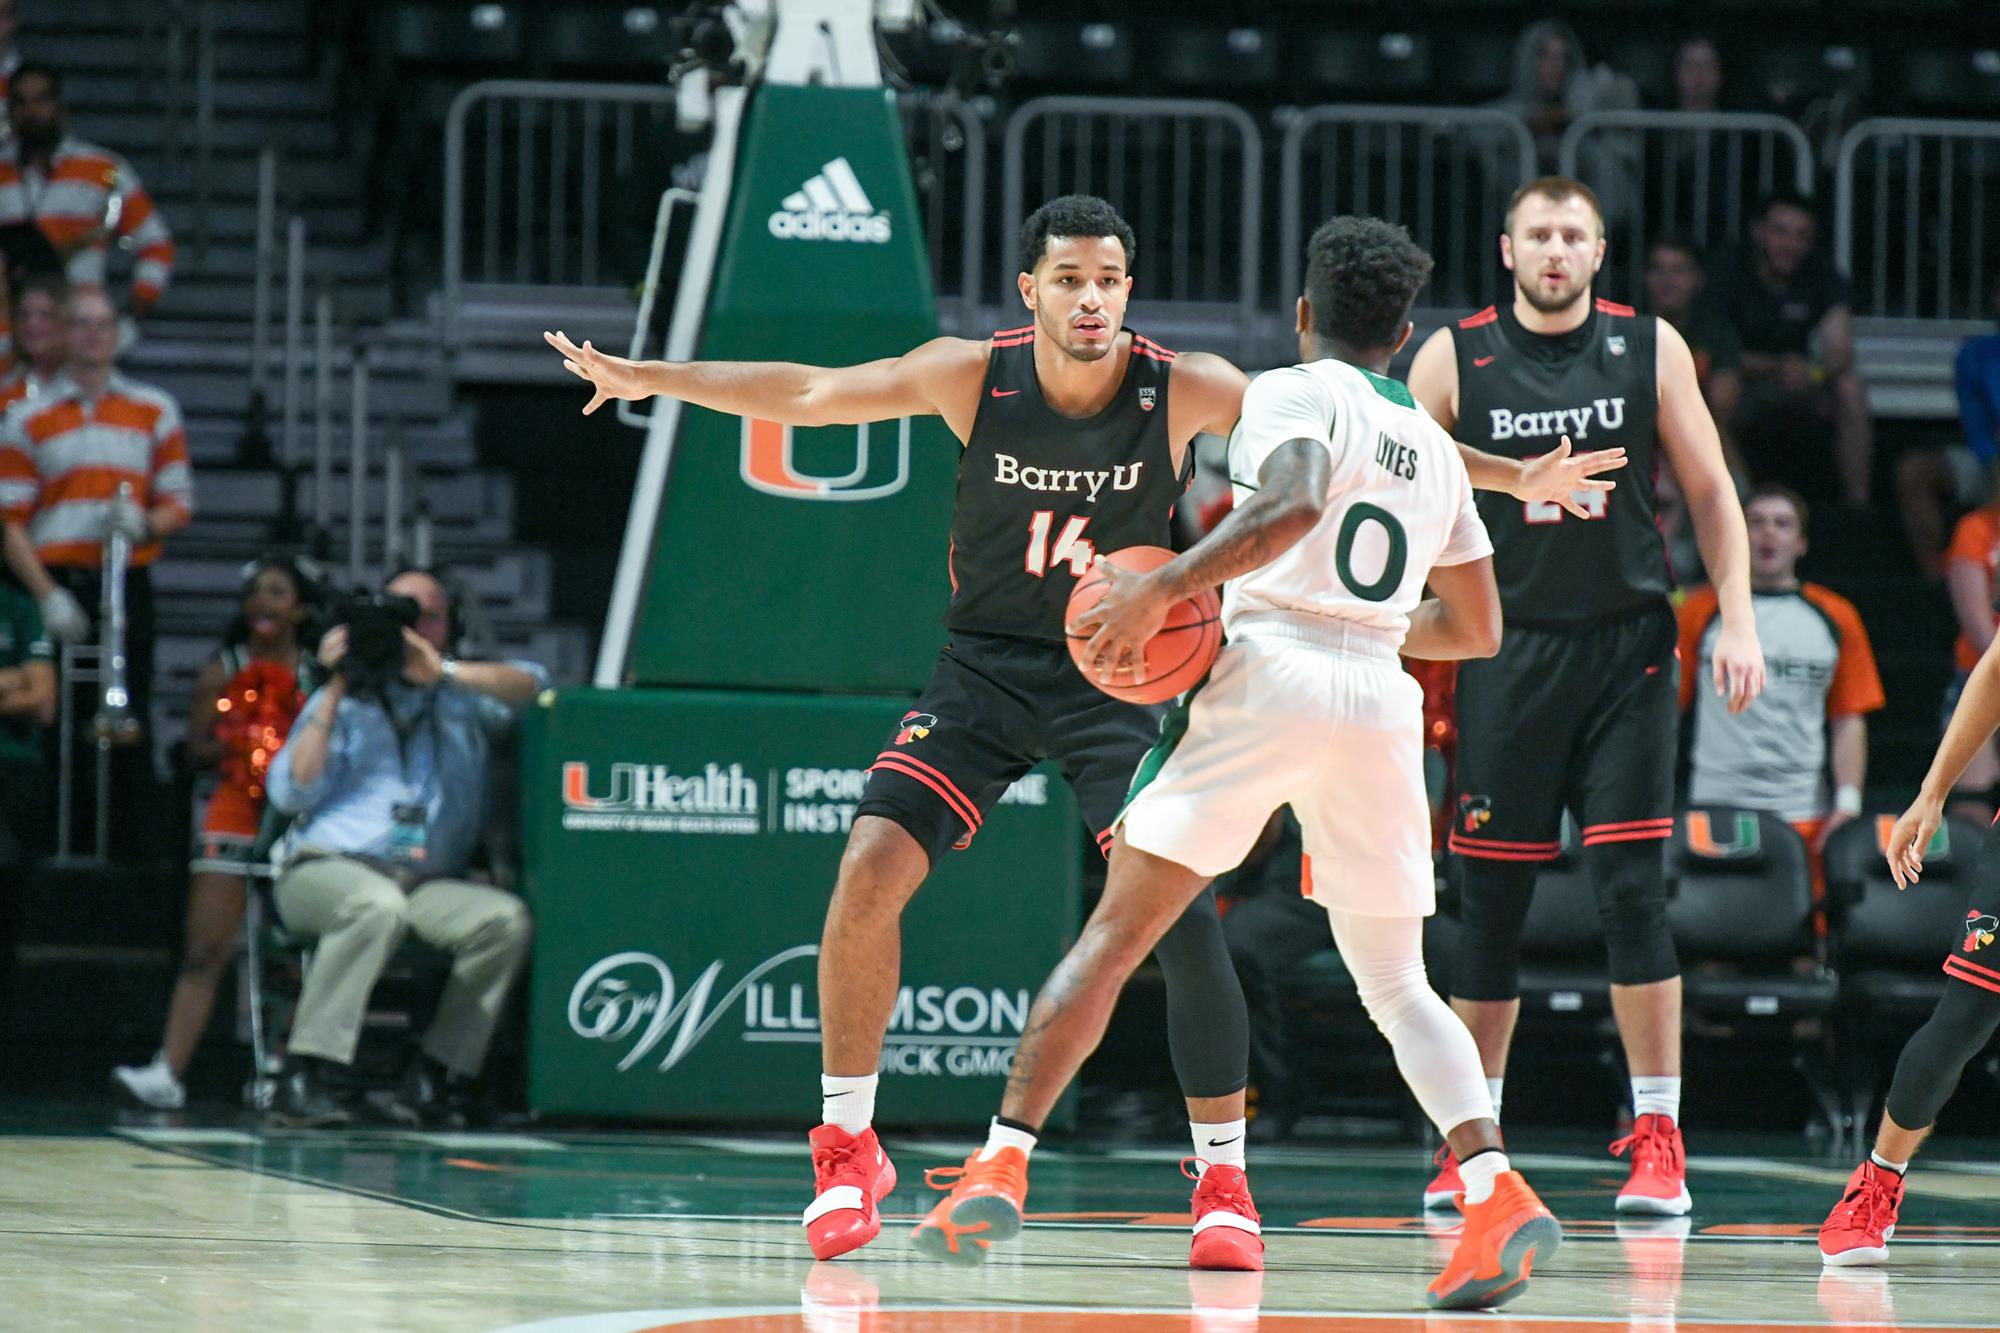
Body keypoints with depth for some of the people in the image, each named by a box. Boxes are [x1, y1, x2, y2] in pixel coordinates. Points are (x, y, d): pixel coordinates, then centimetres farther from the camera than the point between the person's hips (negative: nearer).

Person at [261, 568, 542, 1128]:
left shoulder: (464, 700, 21)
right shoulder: (345, 699, 17)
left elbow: (530, 685, -1)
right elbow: (291, 793, 3)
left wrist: (444, 672, -10)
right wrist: (335, 694, -1)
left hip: (430, 885, 3)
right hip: (327, 868, -3)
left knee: (506, 918, -26)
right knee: (377, 904, -38)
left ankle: (429, 1079, -19)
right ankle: (301, 1078, -38)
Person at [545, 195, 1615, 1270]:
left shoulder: (1185, 391, -14)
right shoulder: (973, 377, -12)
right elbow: (808, 395, -5)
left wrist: (1515, 479, -10)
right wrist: (645, 377, -10)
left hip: (1115, 681, -1)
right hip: (985, 667, 1)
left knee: (1184, 911, -14)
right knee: (871, 867, -17)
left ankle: (1225, 1183, 1)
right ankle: (846, 1150, -2)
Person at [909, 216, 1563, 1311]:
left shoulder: (1291, 393, 3)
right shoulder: (1434, 448, 21)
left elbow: (1293, 503, -20)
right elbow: (1477, 630, 26)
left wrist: (1163, 586, -19)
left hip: (1271, 670, -5)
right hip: (1382, 698, 5)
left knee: (1115, 931, 0)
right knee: (1395, 983, 11)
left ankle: (999, 1168, -9)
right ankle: (1495, 1189, -11)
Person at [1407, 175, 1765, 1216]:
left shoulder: (1650, 348, 3)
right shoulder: (1454, 358, 2)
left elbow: (1709, 489, 8)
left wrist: (1737, 620, -1)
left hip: (1626, 646, -1)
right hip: (1508, 650, 1)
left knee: (1631, 889, -8)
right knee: (1490, 899, 2)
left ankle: (1658, 1140, -4)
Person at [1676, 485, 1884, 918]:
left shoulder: (1835, 618, 11)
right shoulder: (1701, 611, 7)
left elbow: (1849, 720, 11)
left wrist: (1848, 803, 0)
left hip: (1802, 815, 1)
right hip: (1716, 809, -1)